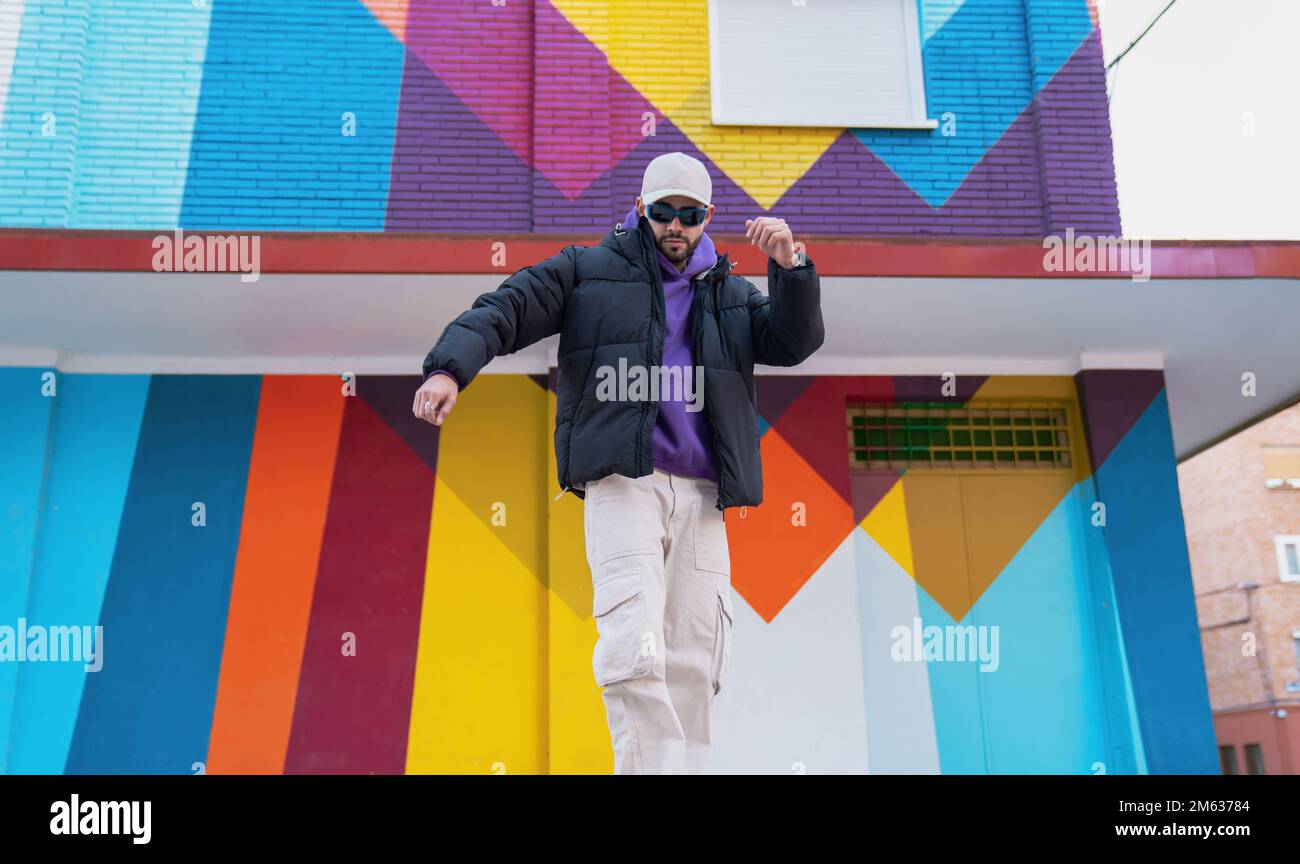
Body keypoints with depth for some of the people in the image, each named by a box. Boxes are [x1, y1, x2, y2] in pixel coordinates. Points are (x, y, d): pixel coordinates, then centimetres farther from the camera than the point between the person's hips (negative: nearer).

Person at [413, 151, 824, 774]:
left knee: (693, 665, 4)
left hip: (702, 496, 4)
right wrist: (450, 367, -15)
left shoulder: (732, 294, 24)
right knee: (635, 654, -18)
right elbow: (505, 309, 4)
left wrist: (789, 268, -6)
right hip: (622, 483, -4)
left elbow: (795, 341, 12)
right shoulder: (589, 271, 13)